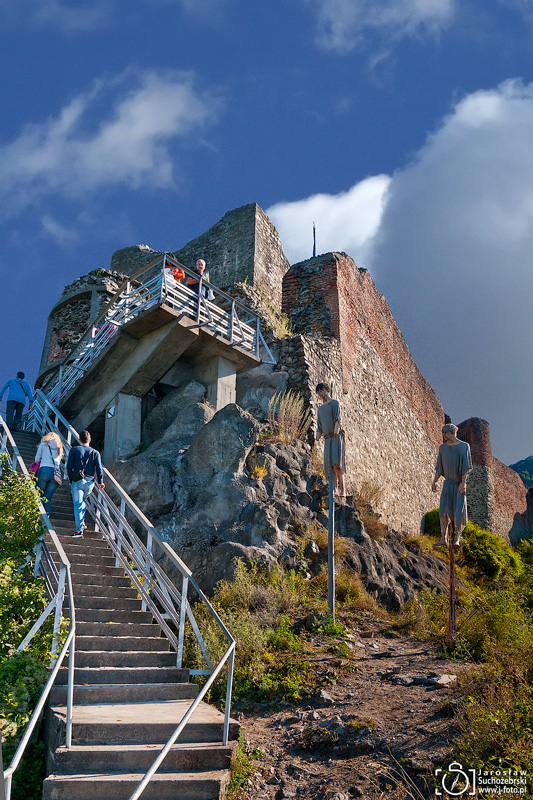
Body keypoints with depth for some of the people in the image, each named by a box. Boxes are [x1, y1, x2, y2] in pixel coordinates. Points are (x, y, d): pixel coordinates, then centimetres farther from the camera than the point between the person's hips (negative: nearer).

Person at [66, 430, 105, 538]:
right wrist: (100, 481, 11)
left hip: (77, 481, -3)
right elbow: (99, 468, 0)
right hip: (90, 482, 3)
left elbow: (69, 467, -1)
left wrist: (71, 480, 9)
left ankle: (79, 529, -9)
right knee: (83, 500, 26)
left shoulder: (74, 450, 1)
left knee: (77, 504, -2)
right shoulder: (95, 453, 5)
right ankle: (82, 522, 24)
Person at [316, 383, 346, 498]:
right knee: (331, 466, -1)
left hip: (337, 437, -6)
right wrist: (317, 439, 11)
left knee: (337, 463, -18)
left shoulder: (335, 403, 5)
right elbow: (319, 427, 23)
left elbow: (338, 417, -12)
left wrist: (337, 428, -28)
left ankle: (342, 490, -21)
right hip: (327, 439, 6)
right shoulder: (320, 409, 23)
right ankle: (335, 489, -1)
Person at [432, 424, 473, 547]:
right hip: (448, 483, 3)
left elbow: (466, 466, -14)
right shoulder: (443, 447, 4)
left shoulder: (464, 446, -10)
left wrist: (463, 482, -22)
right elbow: (439, 466, 9)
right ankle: (443, 538, -9)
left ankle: (457, 538, 10)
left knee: (458, 511, -5)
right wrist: (435, 481, 3)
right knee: (443, 510, -9)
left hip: (459, 484, -3)